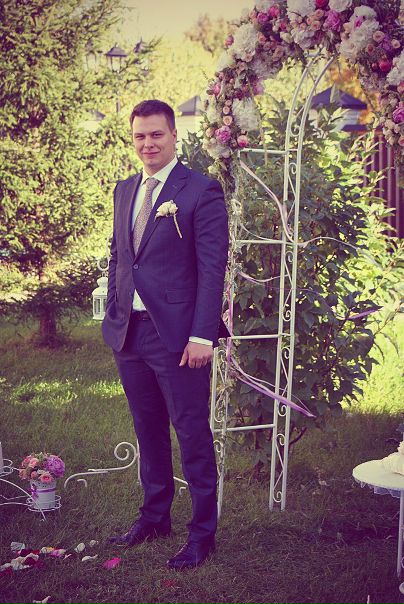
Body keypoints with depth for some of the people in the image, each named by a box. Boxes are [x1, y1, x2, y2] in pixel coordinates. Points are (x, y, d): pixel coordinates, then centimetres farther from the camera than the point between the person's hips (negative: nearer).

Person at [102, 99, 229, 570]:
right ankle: (154, 516, 33)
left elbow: (212, 269, -12)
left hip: (177, 336, -6)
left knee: (192, 434, 2)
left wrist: (203, 335, -17)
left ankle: (203, 531, 16)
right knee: (147, 429, 18)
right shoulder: (124, 191, 13)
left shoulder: (201, 192, -8)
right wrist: (113, 316, 12)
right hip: (128, 333, 7)